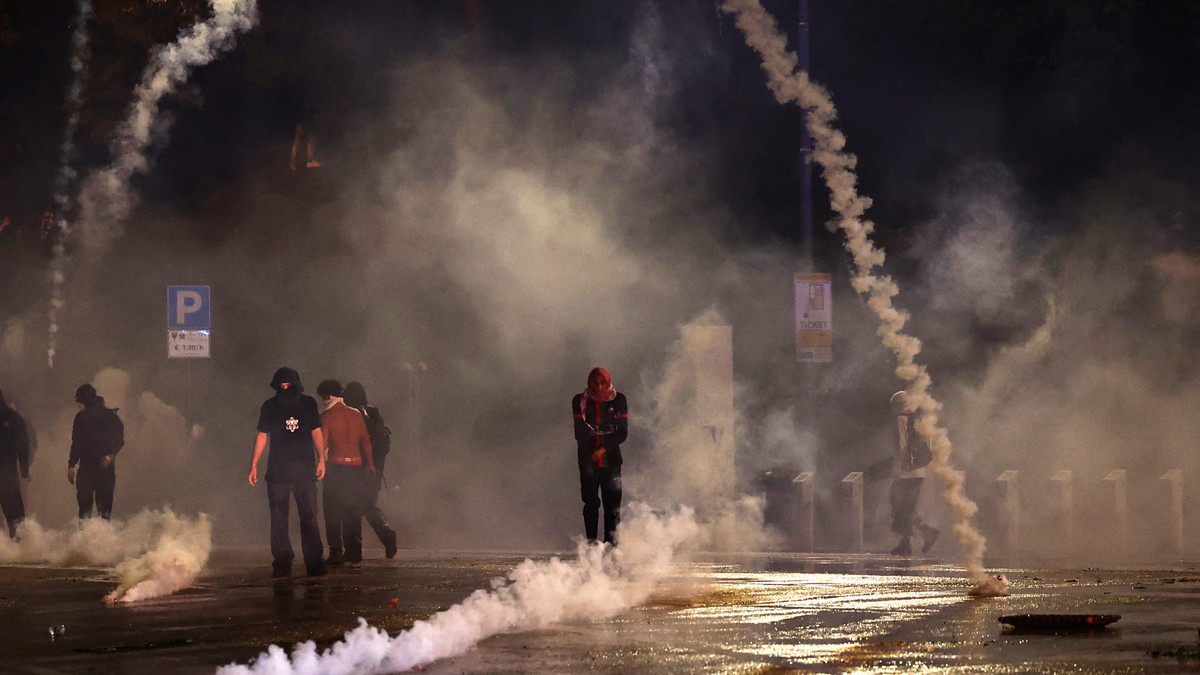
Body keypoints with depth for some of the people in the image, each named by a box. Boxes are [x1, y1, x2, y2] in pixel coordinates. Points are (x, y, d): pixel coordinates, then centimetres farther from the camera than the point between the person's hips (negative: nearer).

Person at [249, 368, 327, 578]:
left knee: (309, 517, -4)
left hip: (305, 468, 0)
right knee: (278, 518, -1)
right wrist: (254, 465, 4)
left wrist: (321, 460, 4)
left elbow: (316, 432, 13)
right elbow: (262, 436, 9)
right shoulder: (270, 406, 6)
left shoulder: (308, 403, 8)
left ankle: (314, 562, 0)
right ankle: (282, 562, 4)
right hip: (277, 469, 0)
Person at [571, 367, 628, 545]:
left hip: (611, 458, 0)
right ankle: (591, 543, -1)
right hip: (588, 459, 0)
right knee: (591, 502, -3)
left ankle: (611, 544, -6)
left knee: (612, 504, -6)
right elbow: (579, 432, 2)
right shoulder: (580, 401, 5)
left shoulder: (618, 400, 5)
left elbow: (623, 432, 2)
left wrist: (604, 448, -9)